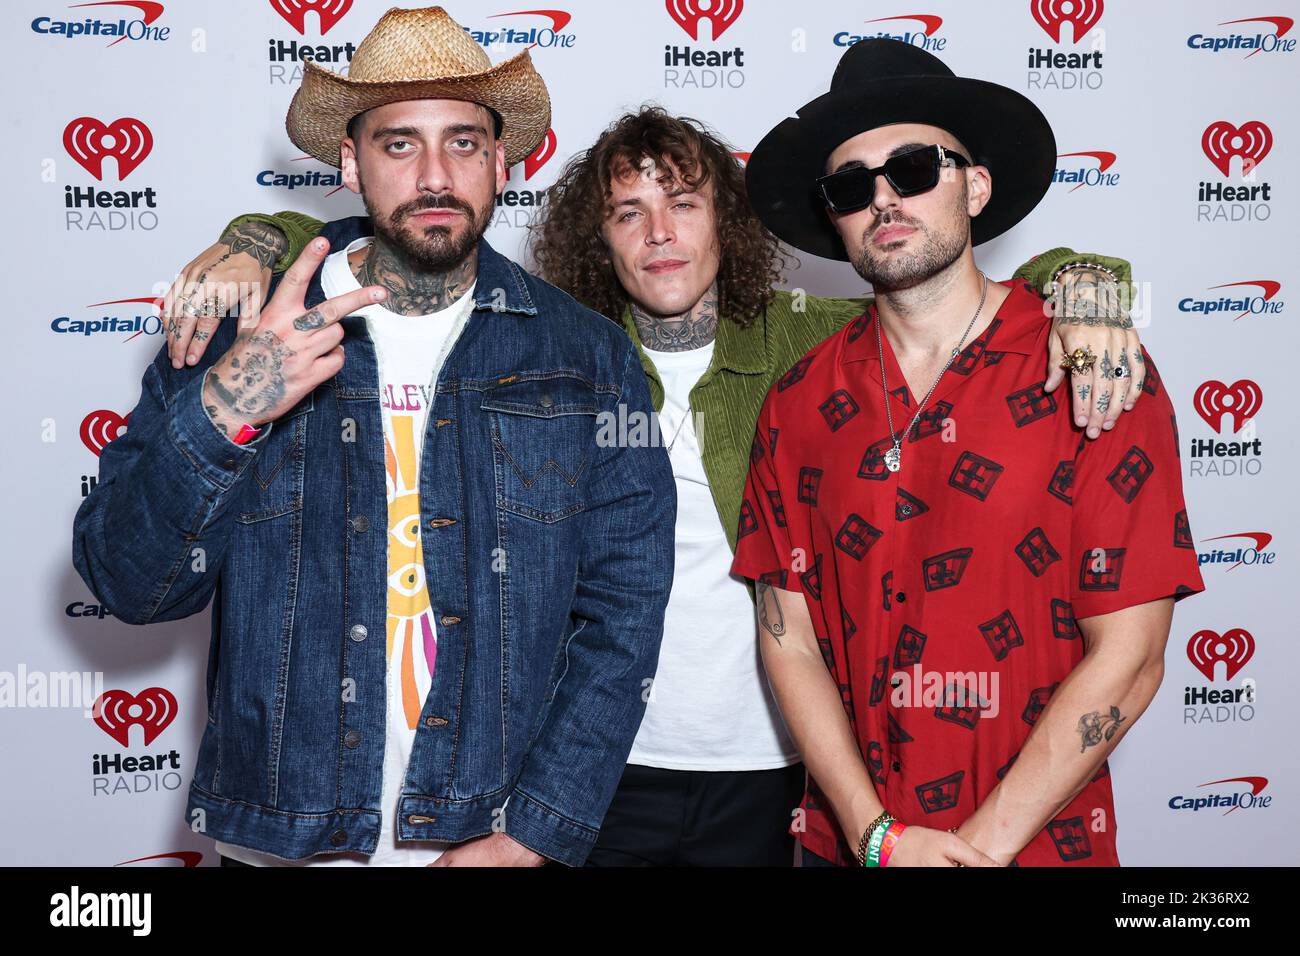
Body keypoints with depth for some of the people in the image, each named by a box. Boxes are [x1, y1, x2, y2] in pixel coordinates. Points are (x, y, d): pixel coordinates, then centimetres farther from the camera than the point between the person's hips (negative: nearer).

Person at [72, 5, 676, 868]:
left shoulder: (588, 360, -3)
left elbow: (622, 611, -5)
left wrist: (529, 837, -12)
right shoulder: (234, 338, -3)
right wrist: (221, 412, -23)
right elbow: (130, 586, -6)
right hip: (279, 836, 1)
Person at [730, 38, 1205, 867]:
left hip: (1037, 840, -2)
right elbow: (788, 636, -2)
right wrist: (877, 835, -10)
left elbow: (1127, 658, -12)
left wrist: (983, 843, -13)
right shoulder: (801, 401, -2)